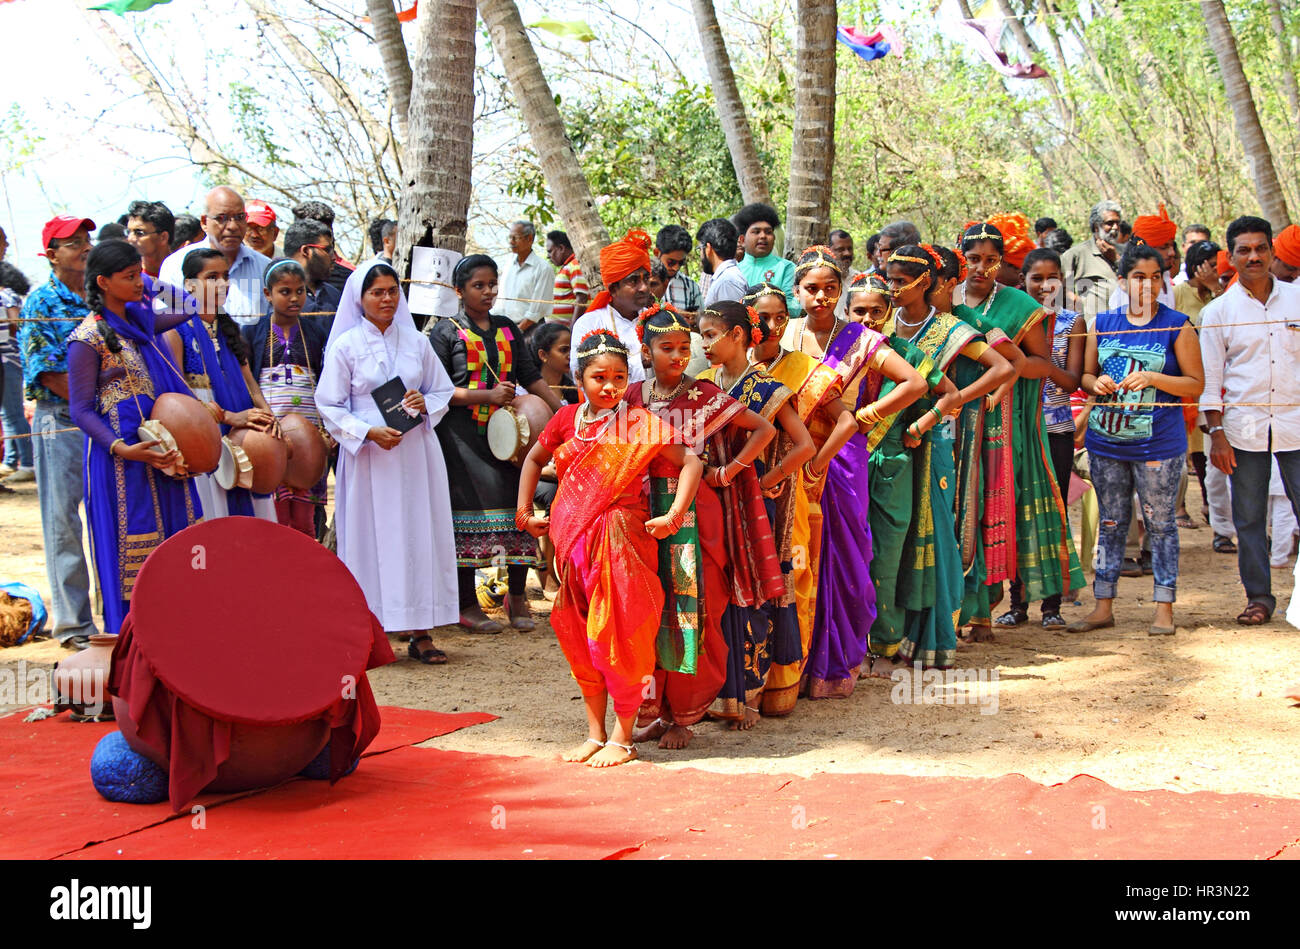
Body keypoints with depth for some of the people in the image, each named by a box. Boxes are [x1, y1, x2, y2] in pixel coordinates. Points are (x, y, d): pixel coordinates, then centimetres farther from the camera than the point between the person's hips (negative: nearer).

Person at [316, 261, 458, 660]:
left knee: (420, 533, 1)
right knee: (372, 537, -3)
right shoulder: (345, 346, 1)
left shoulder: (416, 341, 10)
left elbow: (444, 391, 16)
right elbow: (329, 406, -2)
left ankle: (420, 632, 6)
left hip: (415, 451, 3)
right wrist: (368, 431, -15)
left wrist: (425, 404, -5)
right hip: (368, 454, -3)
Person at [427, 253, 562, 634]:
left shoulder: (507, 329, 15)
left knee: (517, 506, 0)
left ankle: (517, 597, 11)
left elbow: (530, 375, 15)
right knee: (468, 510, -2)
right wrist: (488, 395, -16)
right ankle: (468, 604, 6)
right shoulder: (446, 331, 0)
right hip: (463, 436, -4)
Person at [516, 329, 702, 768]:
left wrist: (675, 514, -15)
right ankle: (595, 734, 21)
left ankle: (622, 738, 7)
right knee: (579, 637, 9)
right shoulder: (567, 419, 8)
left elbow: (690, 461, -7)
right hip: (574, 541, 5)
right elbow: (534, 458, 24)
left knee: (619, 632, -4)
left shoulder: (639, 423, -5)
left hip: (621, 538, -5)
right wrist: (524, 511, 17)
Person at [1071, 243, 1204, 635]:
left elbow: (1196, 383, -4)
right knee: (1110, 522, 10)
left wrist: (1152, 379, -18)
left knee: (1160, 523, 1)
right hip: (1106, 440, 4)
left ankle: (1164, 608, 9)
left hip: (1158, 443, -4)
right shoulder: (1103, 323, 8)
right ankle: (1103, 606, 16)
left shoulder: (1177, 326, -2)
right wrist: (1096, 383, -8)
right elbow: (1086, 374, 15)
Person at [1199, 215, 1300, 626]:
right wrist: (1217, 433, -3)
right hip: (1244, 427, 0)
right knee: (1248, 518, 4)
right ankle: (1258, 596, 15)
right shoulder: (1218, 311, 5)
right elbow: (1209, 379, 5)